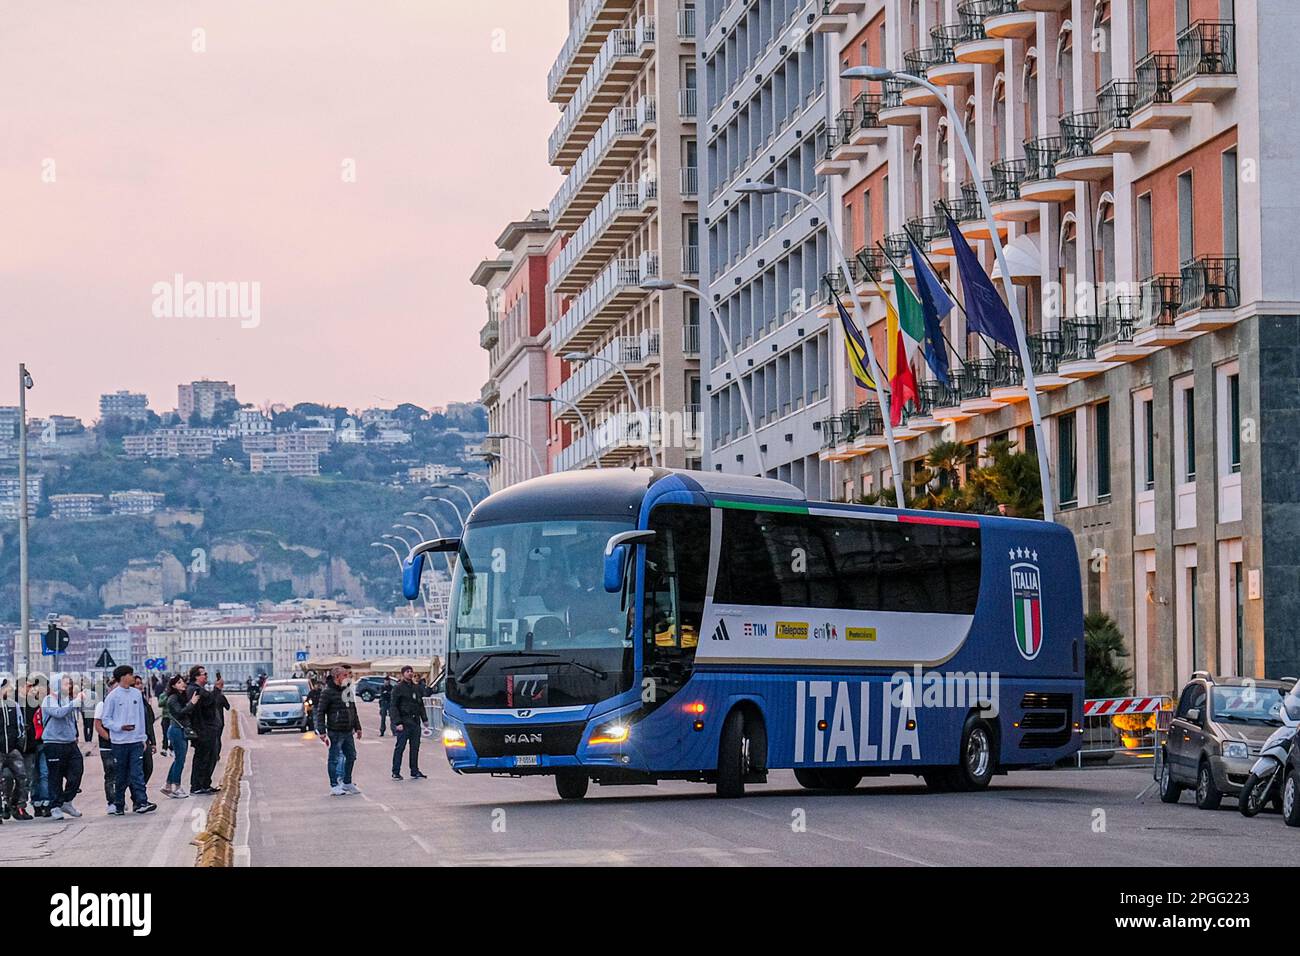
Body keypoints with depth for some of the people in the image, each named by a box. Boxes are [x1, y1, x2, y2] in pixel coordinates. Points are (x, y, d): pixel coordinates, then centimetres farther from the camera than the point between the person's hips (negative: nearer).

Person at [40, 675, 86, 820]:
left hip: (71, 743, 6)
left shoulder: (70, 699, 13)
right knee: (56, 776, -1)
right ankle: (55, 807, 8)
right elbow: (58, 713, -24)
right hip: (54, 743, -6)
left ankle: (66, 801, 14)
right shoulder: (50, 700, -6)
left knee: (77, 770, -1)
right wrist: (75, 702, -25)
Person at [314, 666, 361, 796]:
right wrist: (322, 731, -17)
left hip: (348, 732, 8)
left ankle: (347, 783, 28)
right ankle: (334, 786, 6)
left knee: (351, 756, 14)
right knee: (334, 758, -1)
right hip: (335, 732, -8)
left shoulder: (347, 691, 13)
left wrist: (357, 727, 21)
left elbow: (353, 710, 22)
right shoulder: (328, 692, -10)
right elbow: (320, 712, -12)